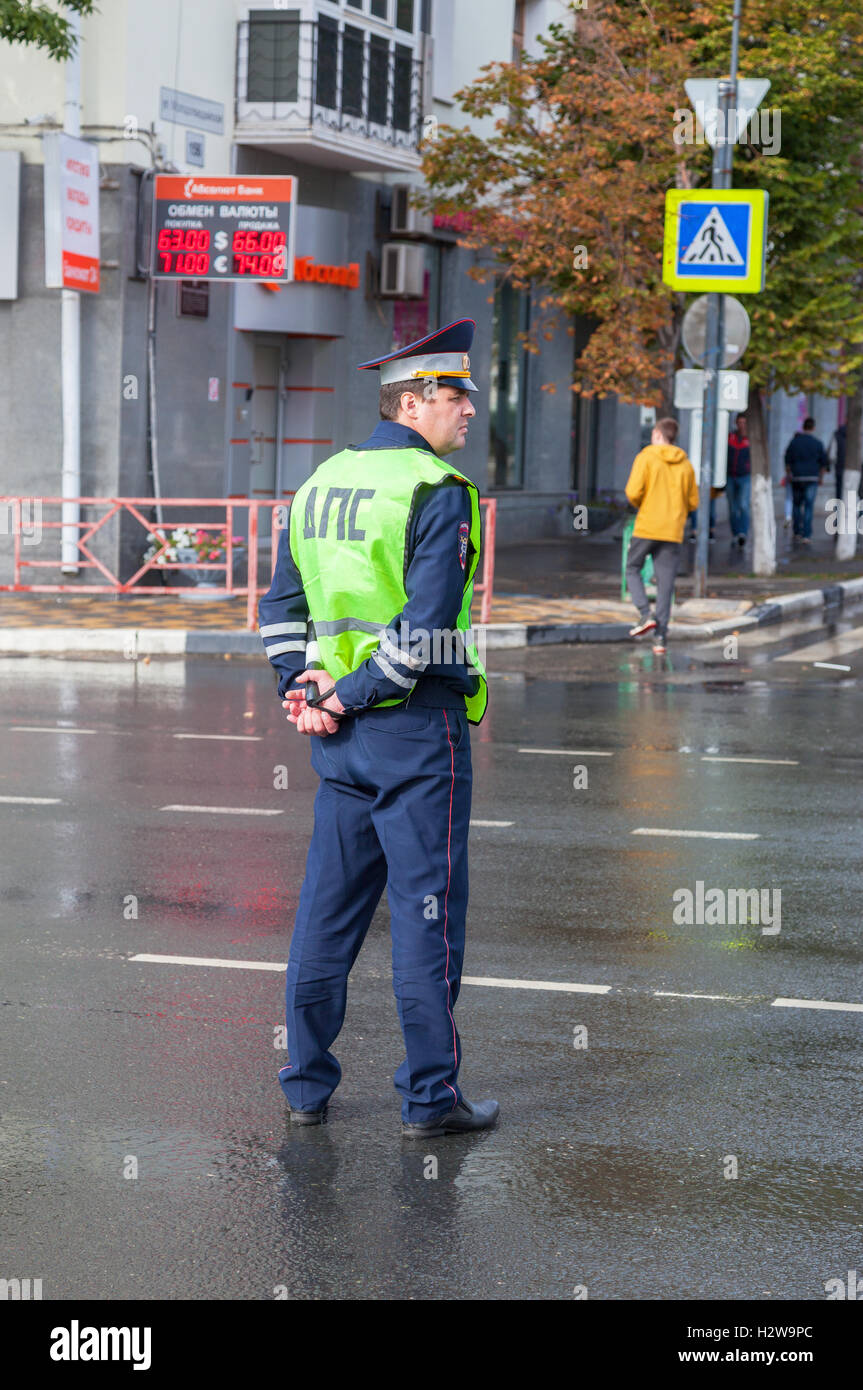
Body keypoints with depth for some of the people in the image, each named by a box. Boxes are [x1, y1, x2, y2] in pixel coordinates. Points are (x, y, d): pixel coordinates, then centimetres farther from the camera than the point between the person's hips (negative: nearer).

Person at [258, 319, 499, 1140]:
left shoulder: (322, 482, 12)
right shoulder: (437, 490, -13)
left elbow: (282, 605, 13)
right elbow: (427, 624, -20)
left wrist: (302, 690, 5)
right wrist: (351, 696, -12)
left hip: (340, 734, 7)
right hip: (417, 729, -7)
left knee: (328, 906, 12)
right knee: (428, 910, -1)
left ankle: (306, 1084, 18)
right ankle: (429, 1096, 4)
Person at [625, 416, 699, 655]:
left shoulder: (646, 457, -5)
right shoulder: (685, 465, 8)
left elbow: (633, 491, -13)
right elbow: (693, 503, 10)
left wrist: (640, 505, 8)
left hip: (646, 528, -3)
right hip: (673, 532, 3)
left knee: (632, 569, 16)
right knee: (665, 583, 4)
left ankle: (646, 615, -4)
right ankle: (660, 636, -1)